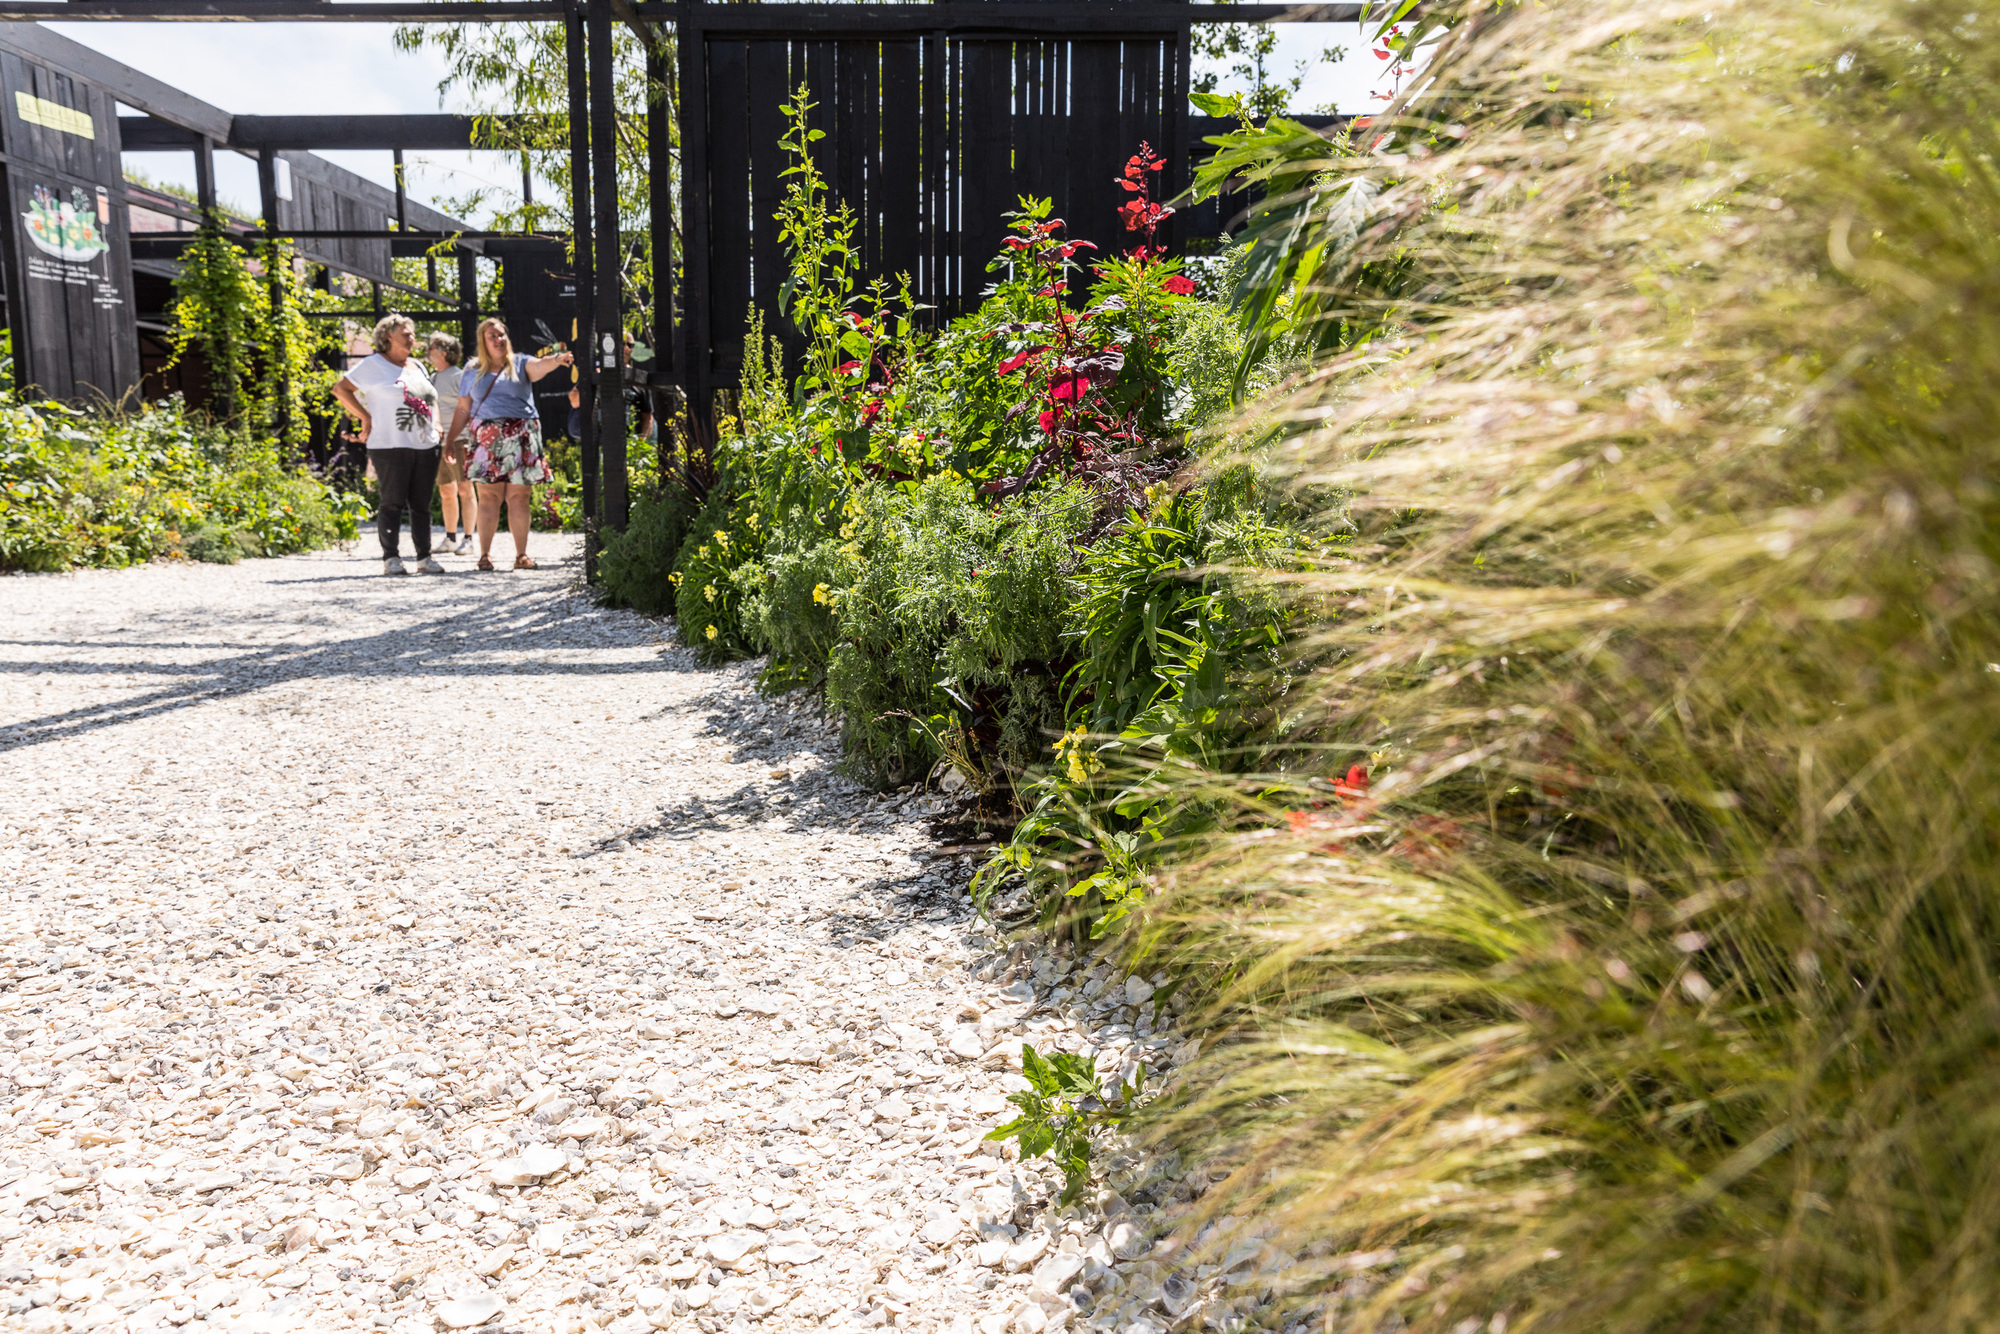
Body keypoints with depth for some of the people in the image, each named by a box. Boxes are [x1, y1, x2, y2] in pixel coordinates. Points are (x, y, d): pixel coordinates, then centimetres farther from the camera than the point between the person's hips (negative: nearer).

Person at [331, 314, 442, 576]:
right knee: (392, 503, -3)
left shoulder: (418, 366, 19)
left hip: (425, 447, 6)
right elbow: (340, 388, -3)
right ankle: (391, 559, 1)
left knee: (422, 504, 7)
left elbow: (431, 400, 31)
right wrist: (365, 418, -7)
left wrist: (435, 425, 15)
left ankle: (424, 558, 11)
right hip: (390, 447, -6)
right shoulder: (374, 364, 0)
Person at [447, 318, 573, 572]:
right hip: (487, 441, 1)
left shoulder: (520, 364, 9)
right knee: (488, 496, -4)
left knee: (519, 497, -3)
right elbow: (463, 410, 17)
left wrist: (556, 359, -36)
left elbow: (539, 365, -14)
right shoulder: (474, 373, 16)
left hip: (520, 440, -1)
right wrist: (449, 440, 9)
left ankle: (521, 555, 1)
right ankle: (485, 554, 0)